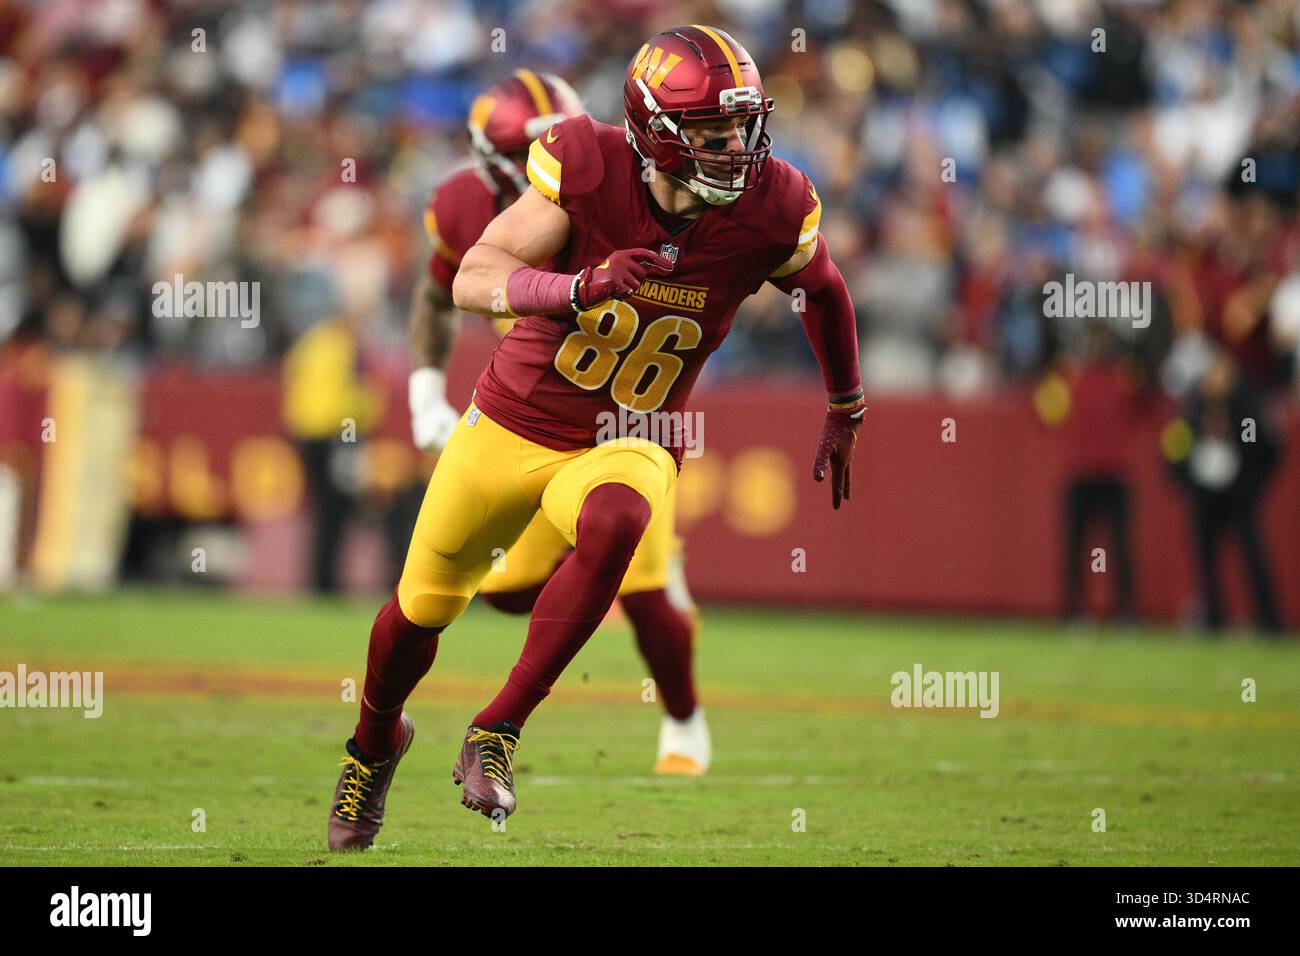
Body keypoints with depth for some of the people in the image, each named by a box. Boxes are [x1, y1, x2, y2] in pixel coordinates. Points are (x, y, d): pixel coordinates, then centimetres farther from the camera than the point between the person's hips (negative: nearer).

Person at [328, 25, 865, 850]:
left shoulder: (771, 213, -15)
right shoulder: (589, 171, -22)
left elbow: (824, 291, 8)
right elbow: (473, 281, -25)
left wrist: (845, 414, 18)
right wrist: (582, 286, -43)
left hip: (626, 446, 0)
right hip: (513, 426, 0)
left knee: (614, 526, -37)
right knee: (422, 609, 15)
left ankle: (498, 733, -24)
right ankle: (375, 743, 49)